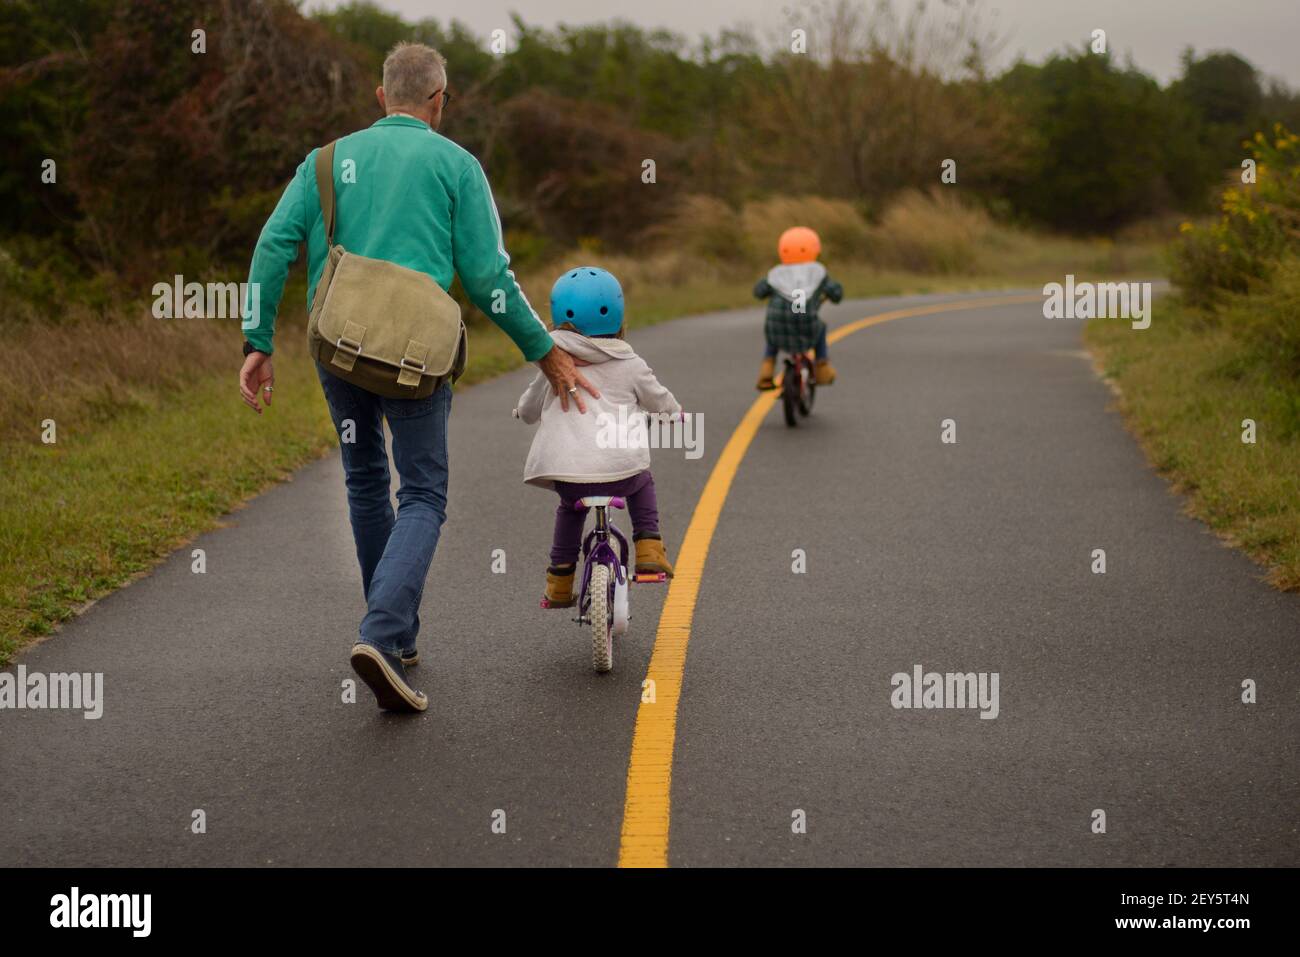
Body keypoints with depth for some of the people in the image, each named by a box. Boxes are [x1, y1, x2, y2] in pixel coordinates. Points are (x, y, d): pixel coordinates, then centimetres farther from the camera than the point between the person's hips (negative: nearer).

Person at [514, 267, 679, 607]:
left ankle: (560, 579, 27)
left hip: (566, 471, 1)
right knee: (641, 483, 33)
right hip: (621, 468, -1)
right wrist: (676, 413, 49)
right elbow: (659, 400, 26)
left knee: (570, 507, 31)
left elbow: (529, 409, 23)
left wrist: (522, 410, 48)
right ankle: (649, 549, 19)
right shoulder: (630, 365, 10)